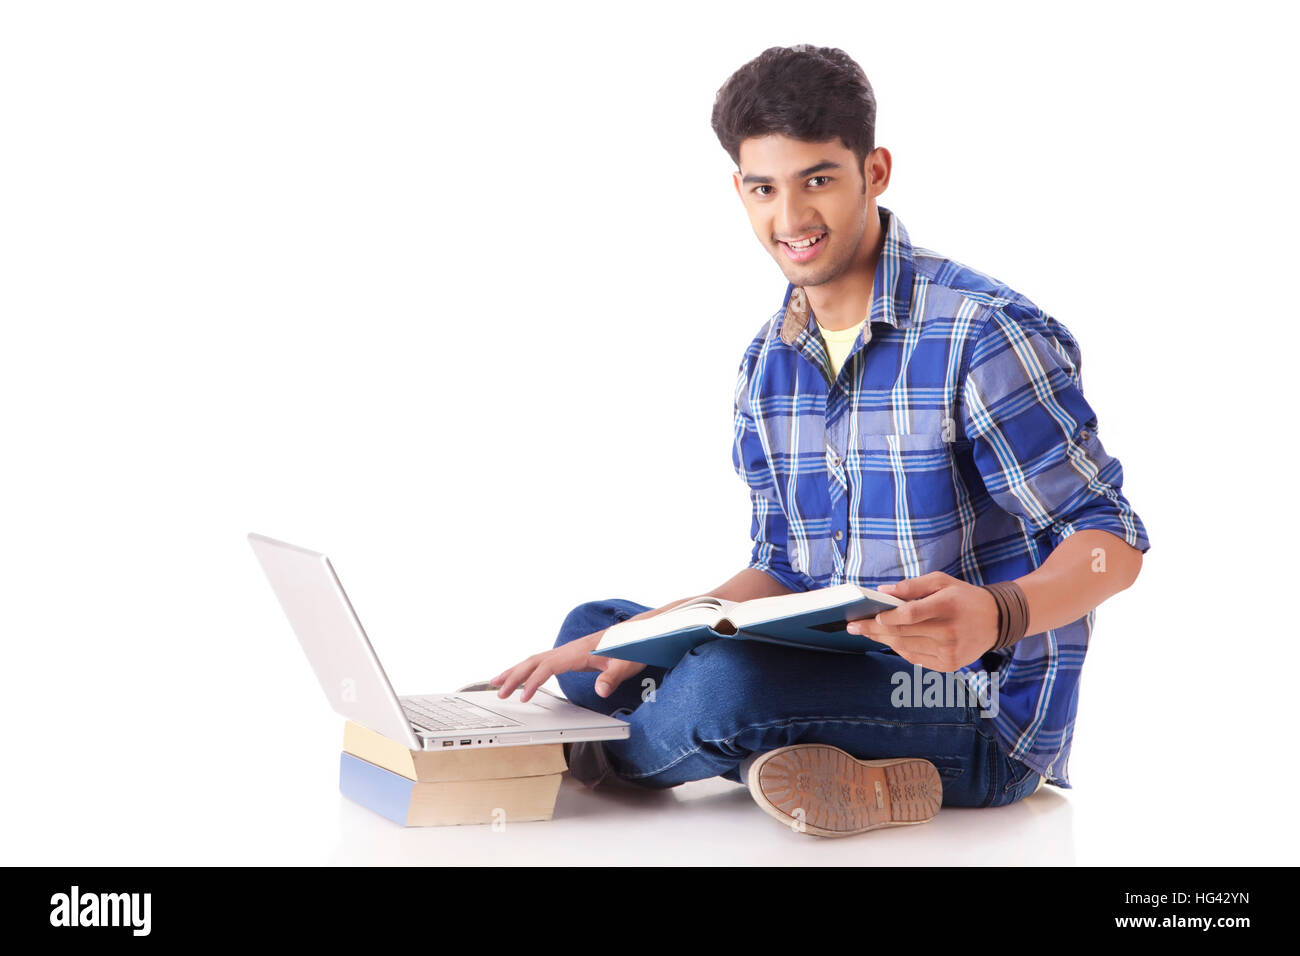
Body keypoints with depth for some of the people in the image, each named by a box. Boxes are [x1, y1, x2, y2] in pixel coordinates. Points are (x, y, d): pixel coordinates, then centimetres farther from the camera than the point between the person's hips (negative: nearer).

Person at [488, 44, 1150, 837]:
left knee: (728, 682, -32)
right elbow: (784, 573, 12)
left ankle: (606, 756, 3)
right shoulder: (767, 365, 9)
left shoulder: (986, 335, -16)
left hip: (986, 711, -8)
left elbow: (1112, 539, -15)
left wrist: (995, 615, -36)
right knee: (591, 627, 8)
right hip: (843, 674, 8)